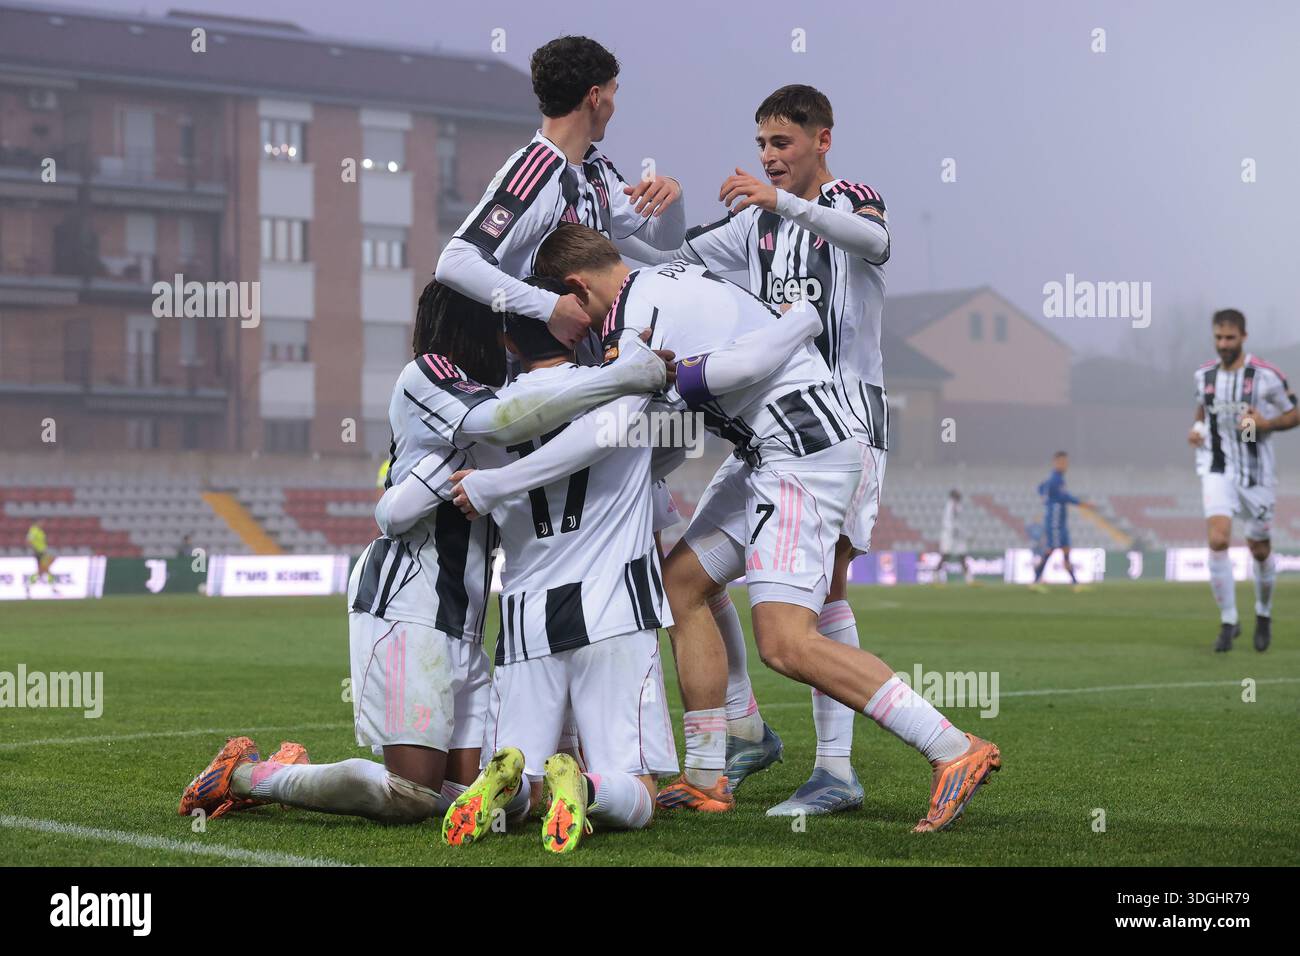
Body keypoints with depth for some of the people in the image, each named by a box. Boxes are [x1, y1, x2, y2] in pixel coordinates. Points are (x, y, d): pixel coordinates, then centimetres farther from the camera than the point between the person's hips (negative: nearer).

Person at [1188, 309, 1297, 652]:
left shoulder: (1267, 376, -9)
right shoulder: (1204, 375, 3)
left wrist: (1265, 424, -19)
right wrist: (1196, 428, 2)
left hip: (1257, 473, -2)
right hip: (1217, 471, 2)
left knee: (1260, 550, 9)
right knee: (1217, 540, -19)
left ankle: (1264, 614, 36)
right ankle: (1228, 622, -8)